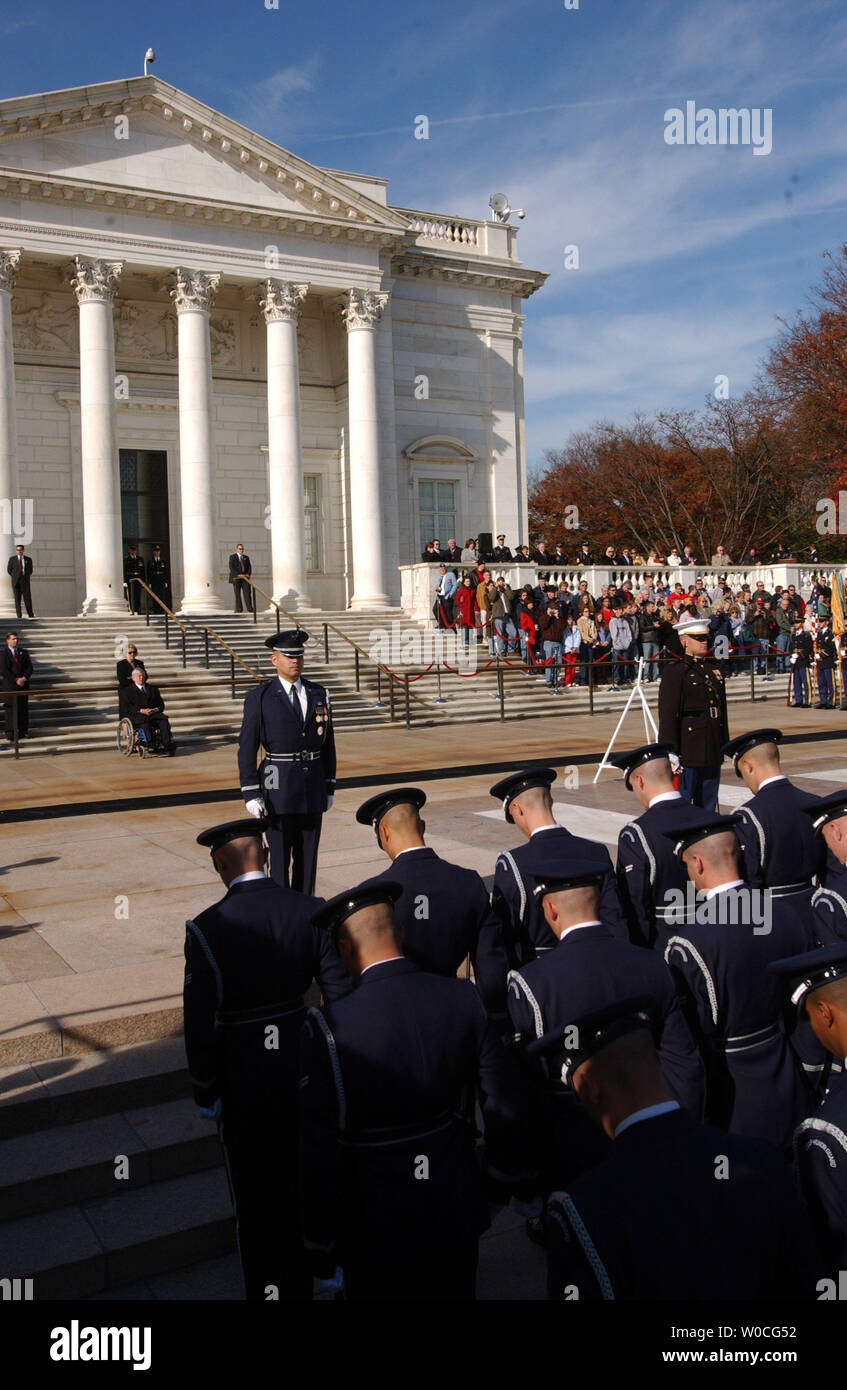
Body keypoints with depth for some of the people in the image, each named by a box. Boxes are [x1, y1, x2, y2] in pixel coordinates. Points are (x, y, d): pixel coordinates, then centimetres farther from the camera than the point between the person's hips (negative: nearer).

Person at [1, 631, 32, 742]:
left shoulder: (23, 652, 10)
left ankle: (23, 731, 12)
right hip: (10, 685, -4)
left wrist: (24, 678, -9)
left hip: (23, 683, 4)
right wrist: (16, 680, -12)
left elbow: (29, 667, 6)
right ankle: (10, 735, -2)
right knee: (10, 708, -4)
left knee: (23, 708, 5)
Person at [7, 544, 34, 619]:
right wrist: (14, 577, 9)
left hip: (25, 581, 0)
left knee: (27, 597, -6)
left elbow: (30, 570, 19)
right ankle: (19, 615, 3)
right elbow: (9, 570, 12)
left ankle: (30, 614, 0)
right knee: (17, 598, -1)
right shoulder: (12, 559, 4)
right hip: (16, 582, 0)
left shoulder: (28, 559, 6)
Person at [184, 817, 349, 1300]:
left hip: (245, 1082, -3)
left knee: (256, 1193, 17)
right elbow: (342, 996, -6)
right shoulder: (313, 911, -10)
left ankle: (267, 1286, 34)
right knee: (305, 1182, 23)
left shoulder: (206, 929, -20)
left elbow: (200, 1021, -16)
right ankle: (304, 1282, 42)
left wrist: (206, 1092, -2)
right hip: (305, 1067, 4)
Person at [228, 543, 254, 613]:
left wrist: (248, 574, -8)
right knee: (237, 594, -2)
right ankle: (239, 609, 1)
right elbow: (231, 567, -8)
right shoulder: (232, 557, 3)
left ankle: (250, 609, -8)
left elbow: (249, 567, 11)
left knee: (247, 593, -5)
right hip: (236, 578, -3)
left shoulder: (246, 557, 17)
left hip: (245, 578, 3)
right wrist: (238, 575, -18)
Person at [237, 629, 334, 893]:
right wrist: (251, 793, -12)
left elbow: (328, 743, 12)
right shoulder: (259, 697, -5)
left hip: (313, 787, 4)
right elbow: (247, 748, -6)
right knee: (278, 858, 0)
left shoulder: (319, 694, 8)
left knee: (308, 856, 10)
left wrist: (329, 787, 9)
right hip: (278, 784, -4)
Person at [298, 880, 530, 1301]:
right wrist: (509, 1171, 14)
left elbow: (319, 1152, -19)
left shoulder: (328, 1028, -24)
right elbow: (505, 1105, -4)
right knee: (454, 1291, 26)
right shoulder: (464, 997, -13)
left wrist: (320, 1247, -5)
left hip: (376, 1224, -3)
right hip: (457, 1207, 4)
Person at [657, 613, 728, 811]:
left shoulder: (714, 669, 15)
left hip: (712, 751, 7)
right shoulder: (675, 671, -7)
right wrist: (671, 754, -18)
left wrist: (725, 745, 17)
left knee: (707, 806, 13)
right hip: (688, 749, -7)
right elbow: (668, 716, -13)